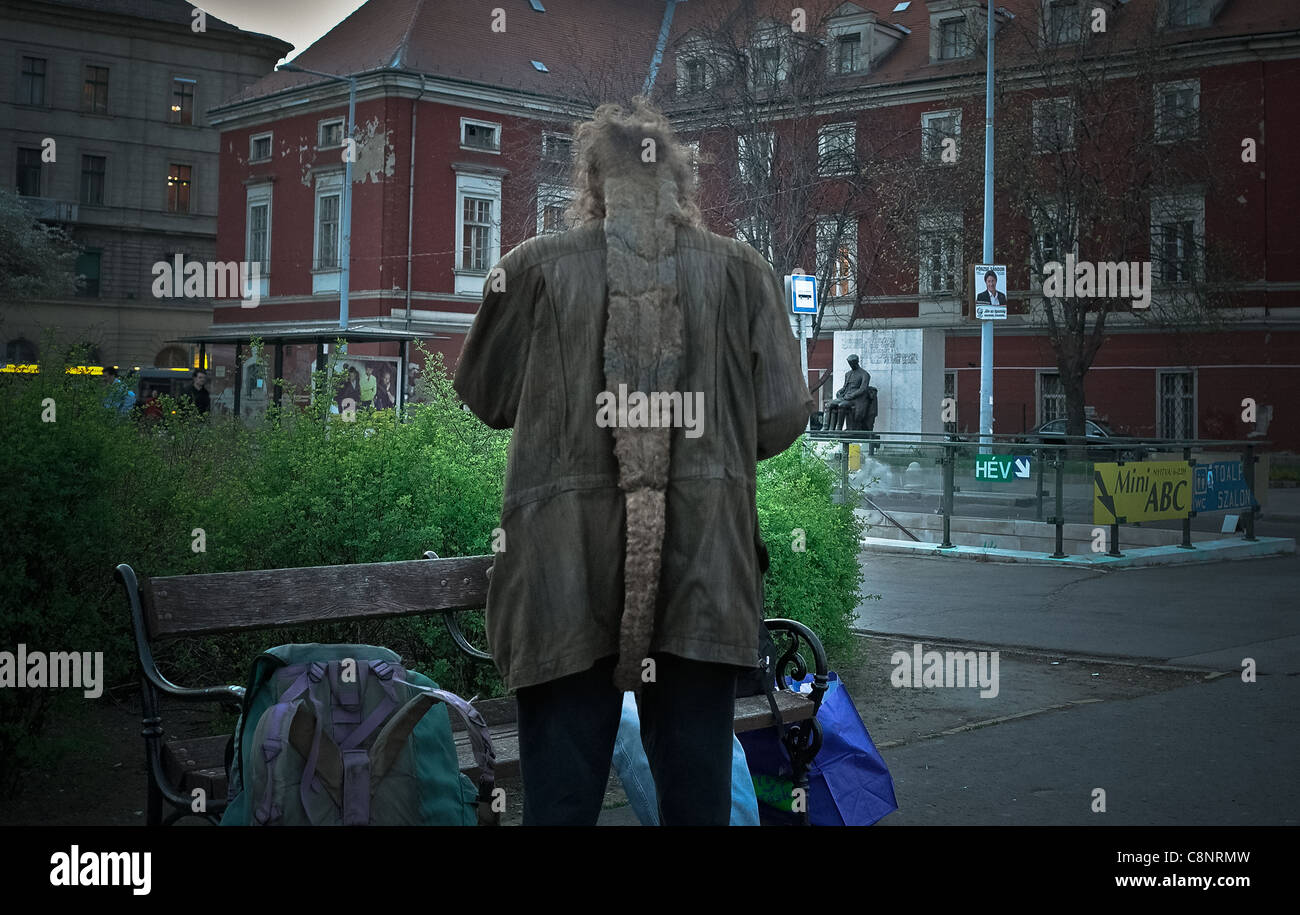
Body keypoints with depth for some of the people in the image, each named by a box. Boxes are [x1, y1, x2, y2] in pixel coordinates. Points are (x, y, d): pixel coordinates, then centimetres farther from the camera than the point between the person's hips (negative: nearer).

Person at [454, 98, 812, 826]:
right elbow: (782, 416, 0)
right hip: (701, 574, 1)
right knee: (697, 792, 11)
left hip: (567, 572, -1)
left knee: (561, 793, 7)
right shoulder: (739, 269, 2)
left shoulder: (537, 268, 0)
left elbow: (487, 398, 11)